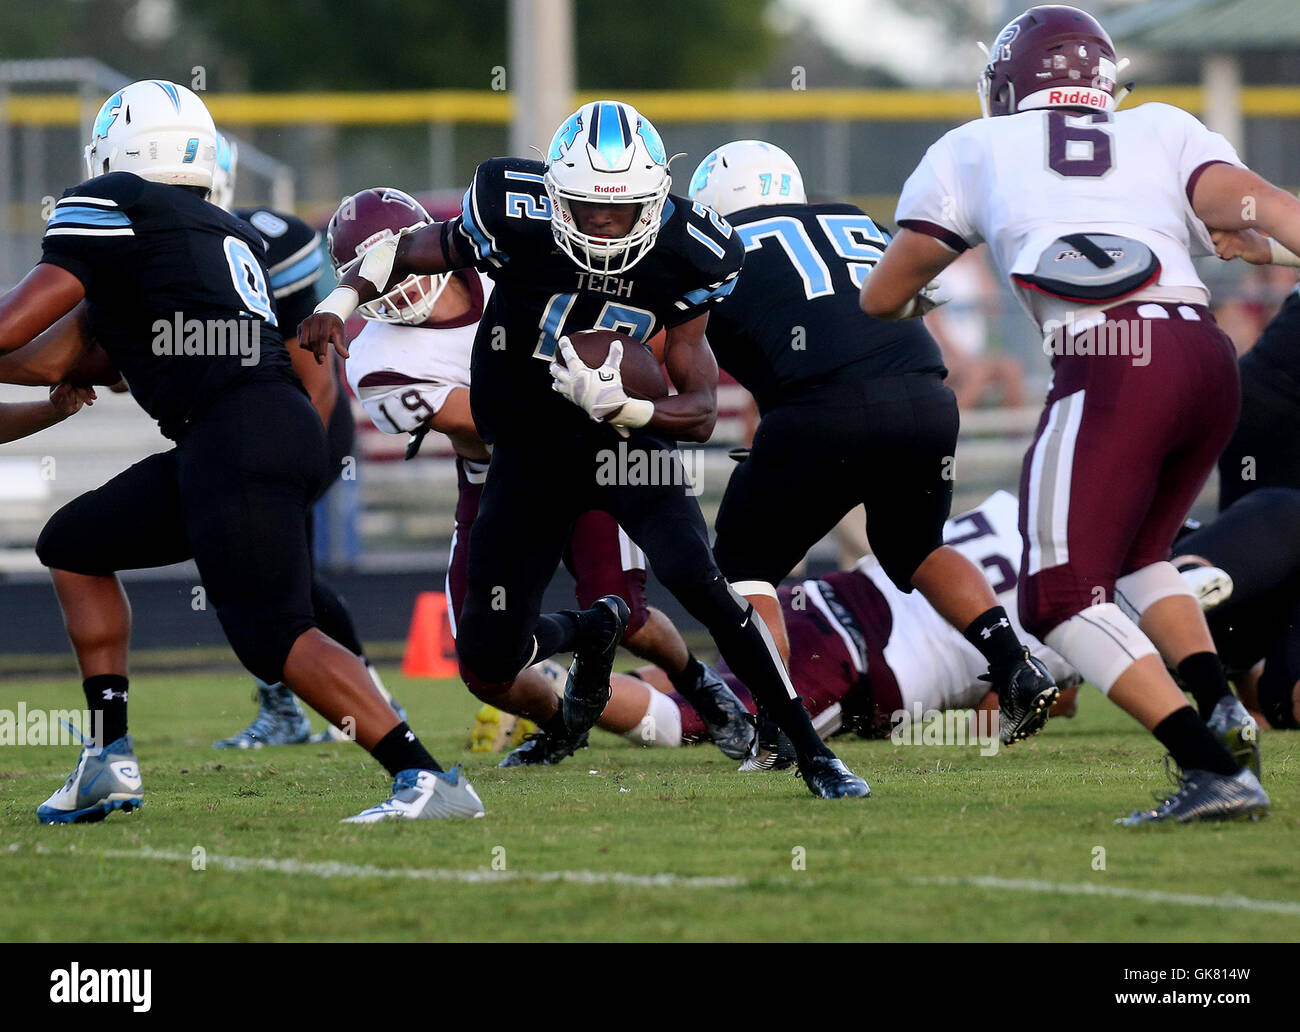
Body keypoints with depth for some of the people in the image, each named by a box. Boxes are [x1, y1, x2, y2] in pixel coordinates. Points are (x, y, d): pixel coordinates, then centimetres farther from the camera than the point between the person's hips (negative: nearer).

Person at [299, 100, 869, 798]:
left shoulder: (685, 257, -17)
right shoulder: (514, 220, -22)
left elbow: (700, 414, -14)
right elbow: (406, 251, -1)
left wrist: (616, 404, -33)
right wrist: (342, 299, -19)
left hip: (627, 435, -1)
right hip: (530, 448, 1)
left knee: (699, 582, -28)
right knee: (488, 672, 1)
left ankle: (810, 750, -13)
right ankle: (591, 632, 38)